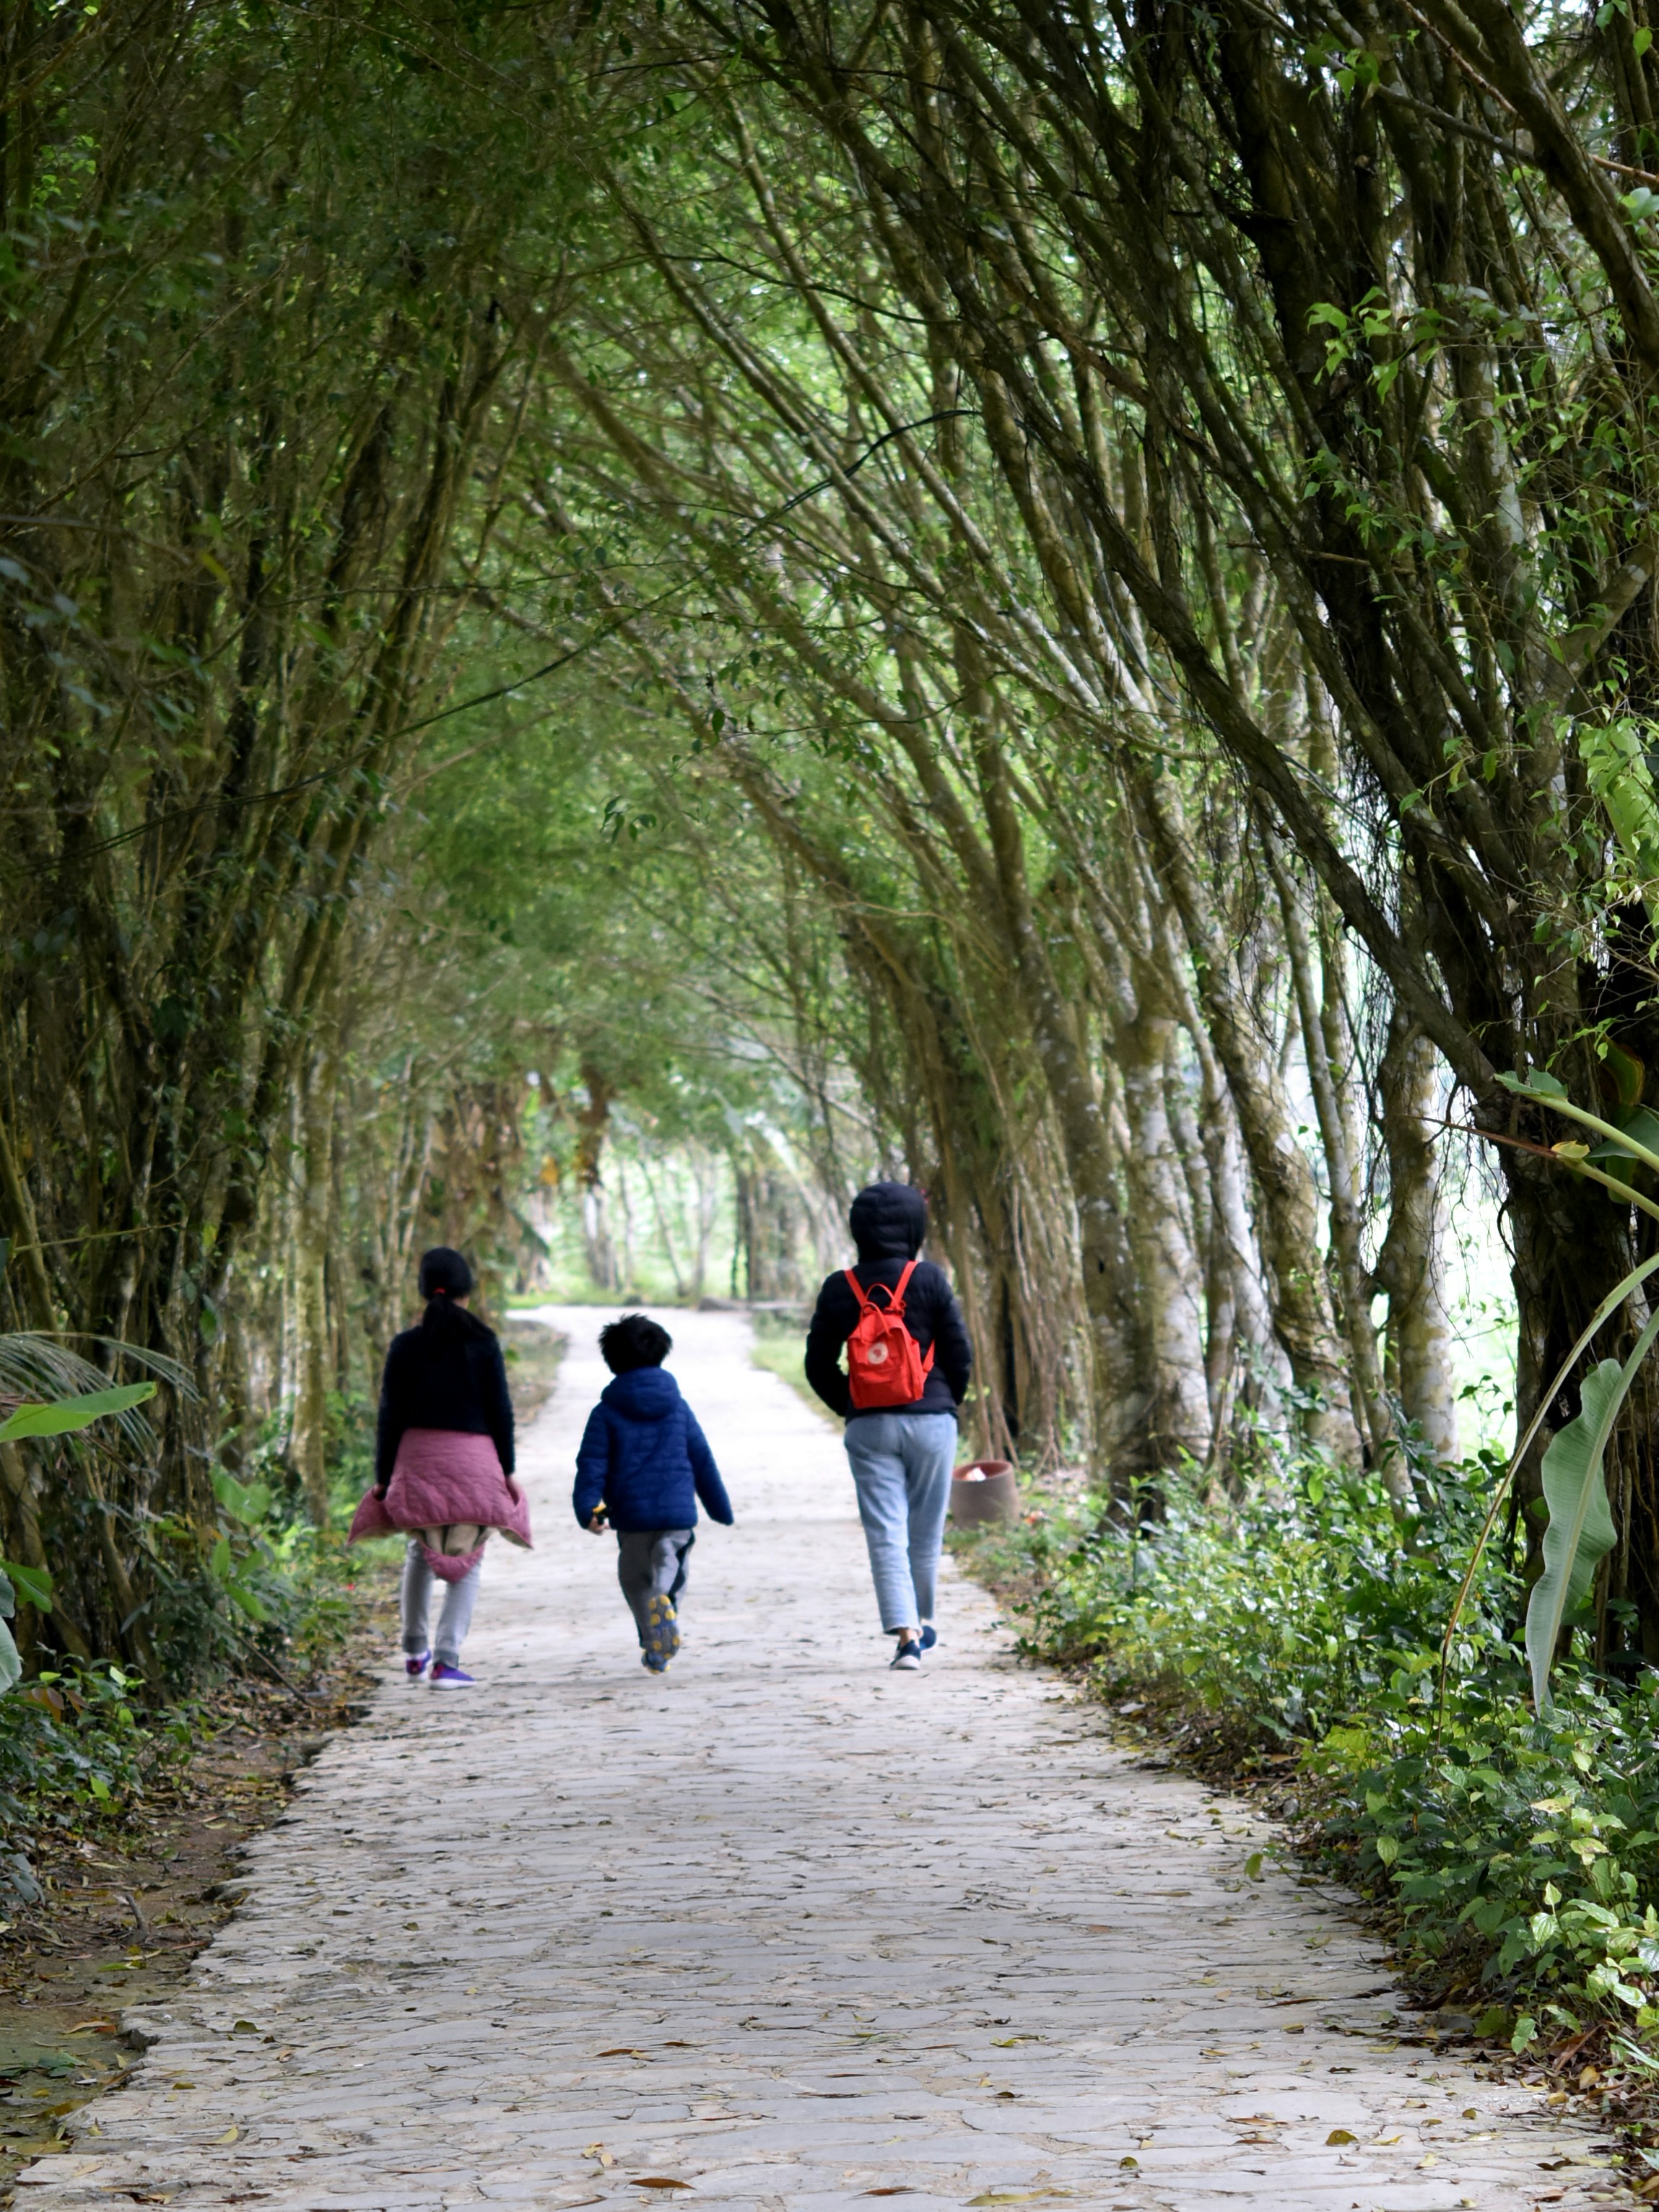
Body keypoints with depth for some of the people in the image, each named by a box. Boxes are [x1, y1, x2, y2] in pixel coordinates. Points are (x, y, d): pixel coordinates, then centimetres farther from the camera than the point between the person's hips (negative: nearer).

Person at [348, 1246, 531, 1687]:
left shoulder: (406, 1346, 0)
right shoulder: (483, 1343, -2)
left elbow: (390, 1416, 1)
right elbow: (500, 1411, 0)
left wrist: (384, 1477, 8)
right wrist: (506, 1469, 8)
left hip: (417, 1457, 2)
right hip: (474, 1459, -2)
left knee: (420, 1551, 22)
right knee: (467, 1562, 4)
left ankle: (414, 1650, 27)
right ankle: (446, 1660, -7)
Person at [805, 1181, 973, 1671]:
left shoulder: (839, 1289, 0)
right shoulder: (928, 1280, -5)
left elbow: (818, 1365, 4)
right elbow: (959, 1353, -2)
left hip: (868, 1427, 1)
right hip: (930, 1422, -1)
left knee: (885, 1533, -1)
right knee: (926, 1530, 13)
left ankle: (904, 1632, -12)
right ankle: (922, 1621, 28)